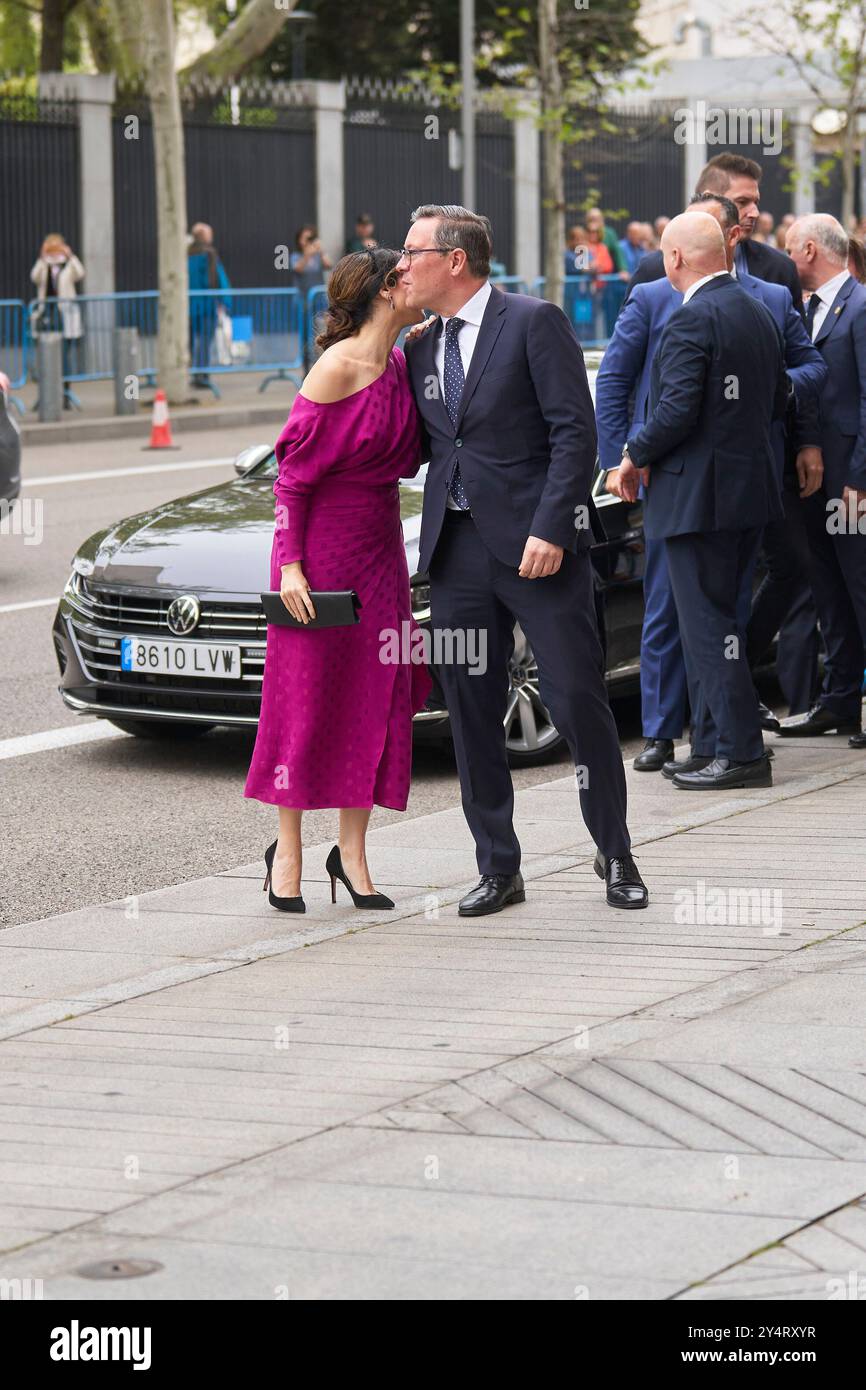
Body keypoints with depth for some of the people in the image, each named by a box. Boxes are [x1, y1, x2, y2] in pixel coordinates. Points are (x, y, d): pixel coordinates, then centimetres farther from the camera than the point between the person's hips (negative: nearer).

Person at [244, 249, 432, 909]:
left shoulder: (401, 365, 6)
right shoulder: (339, 367, -15)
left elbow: (405, 462, 11)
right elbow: (294, 470, -13)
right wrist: (290, 563, -16)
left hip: (380, 545, 7)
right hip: (321, 543, -7)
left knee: (376, 695, 5)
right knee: (307, 699, 0)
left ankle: (352, 851, 13)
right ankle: (288, 852, 11)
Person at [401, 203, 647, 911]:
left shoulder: (535, 322, -4)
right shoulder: (421, 348, 15)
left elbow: (575, 430, -10)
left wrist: (550, 529, -17)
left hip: (537, 544, -6)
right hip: (457, 547, 6)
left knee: (578, 700, -3)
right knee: (471, 712, 6)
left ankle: (615, 855, 12)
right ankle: (498, 869, 15)